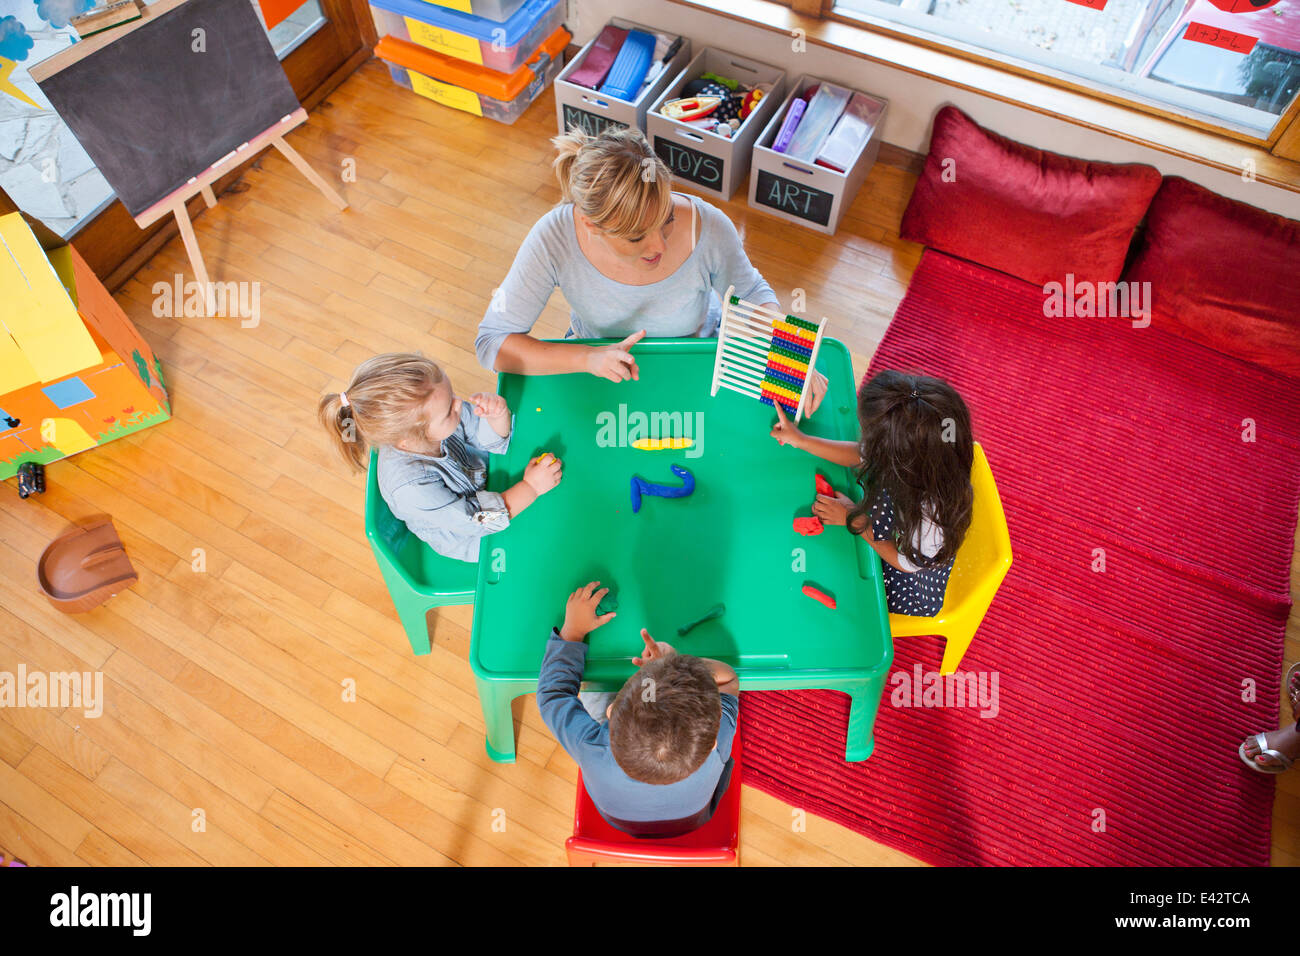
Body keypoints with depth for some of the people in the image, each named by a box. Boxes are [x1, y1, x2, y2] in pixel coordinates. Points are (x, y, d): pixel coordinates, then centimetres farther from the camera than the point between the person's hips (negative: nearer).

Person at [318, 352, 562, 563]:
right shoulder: (412, 488, -43)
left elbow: (493, 438, -16)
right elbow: (475, 521, -32)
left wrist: (498, 415, -40)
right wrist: (530, 488, -32)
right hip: (466, 539, -5)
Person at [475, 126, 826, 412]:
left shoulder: (708, 228, -31)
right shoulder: (555, 238, -33)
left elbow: (751, 293, -8)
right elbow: (491, 343, -27)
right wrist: (587, 358, -41)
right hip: (596, 358, 0)